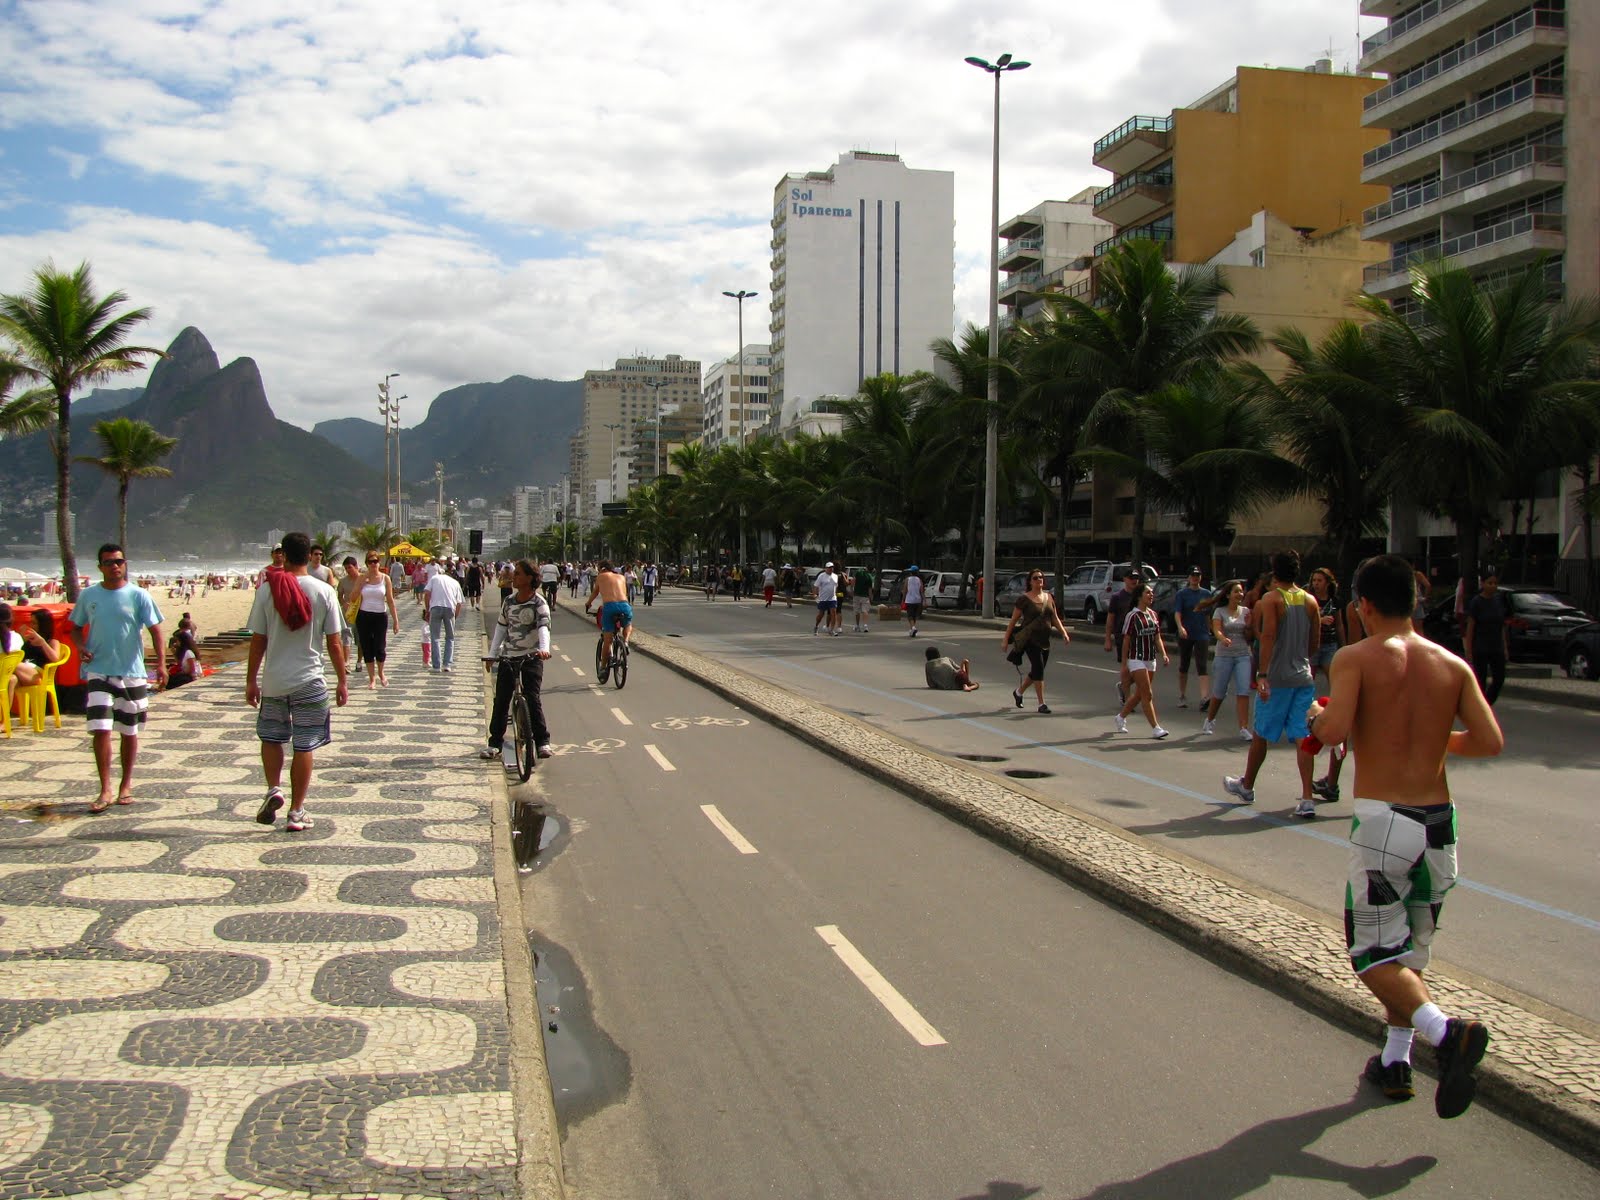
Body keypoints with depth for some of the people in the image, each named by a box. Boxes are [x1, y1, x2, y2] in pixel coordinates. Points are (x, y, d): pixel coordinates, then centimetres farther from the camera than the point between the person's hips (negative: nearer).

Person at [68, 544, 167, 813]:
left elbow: (155, 630, -2)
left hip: (132, 673, 0)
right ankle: (105, 789, -3)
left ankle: (126, 785, 23)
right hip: (99, 672, 1)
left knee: (129, 731, 9)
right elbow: (77, 628, 15)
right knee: (101, 730, -9)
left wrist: (161, 663, -14)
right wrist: (82, 648, -6)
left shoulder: (138, 595, -2)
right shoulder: (88, 595, 4)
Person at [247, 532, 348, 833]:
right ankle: (296, 813, 10)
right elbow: (334, 642, -4)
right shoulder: (324, 592, -7)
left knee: (271, 737, 22)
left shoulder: (267, 591, -5)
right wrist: (342, 681, 5)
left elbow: (258, 640, -2)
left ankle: (273, 789, 5)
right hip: (310, 681, -1)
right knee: (304, 746, 6)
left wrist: (251, 680, 8)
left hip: (274, 681, 1)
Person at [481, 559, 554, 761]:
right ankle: (495, 742, 13)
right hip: (508, 657, 5)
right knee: (500, 701, 4)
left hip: (531, 657, -5)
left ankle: (542, 741, -2)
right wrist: (492, 654, 11)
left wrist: (544, 648, -40)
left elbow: (544, 627, -22)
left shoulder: (539, 603, -9)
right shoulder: (508, 601, 7)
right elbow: (501, 627, 14)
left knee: (532, 699, -11)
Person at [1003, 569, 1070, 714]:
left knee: (1036, 671, 12)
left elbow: (1055, 618, 14)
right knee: (1038, 668, -13)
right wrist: (1005, 639, -7)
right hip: (1030, 639, -6)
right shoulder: (1024, 599, -6)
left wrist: (1064, 633, -2)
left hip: (1044, 640, 6)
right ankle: (1041, 703, -8)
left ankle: (1018, 692, 36)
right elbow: (1013, 620, -4)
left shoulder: (1049, 597, 11)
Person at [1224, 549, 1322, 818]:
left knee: (1261, 734, 11)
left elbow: (1268, 636, -18)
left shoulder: (1272, 598, -8)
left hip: (1277, 677, -4)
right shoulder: (1310, 600, 7)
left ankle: (1246, 786, 28)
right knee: (1302, 737, 0)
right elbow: (1315, 641, 11)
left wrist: (1262, 674, -21)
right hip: (1303, 677, 4)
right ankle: (1307, 799, -7)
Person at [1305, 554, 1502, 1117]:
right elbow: (1491, 741, -1)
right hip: (1440, 821, 5)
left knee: (1374, 953, 4)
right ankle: (1395, 1062, 25)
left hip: (1382, 820, -5)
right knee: (1410, 949, 20)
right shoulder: (1453, 664, 5)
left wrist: (1316, 715, 1)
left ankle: (1446, 1030, -18)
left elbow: (1335, 730, -21)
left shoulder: (1356, 658, -7)